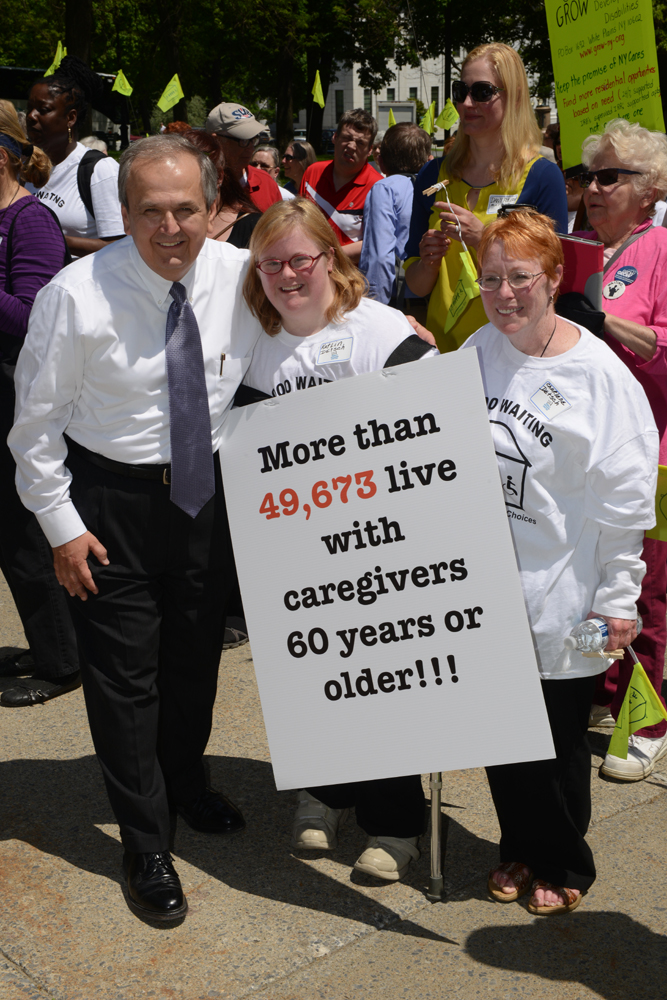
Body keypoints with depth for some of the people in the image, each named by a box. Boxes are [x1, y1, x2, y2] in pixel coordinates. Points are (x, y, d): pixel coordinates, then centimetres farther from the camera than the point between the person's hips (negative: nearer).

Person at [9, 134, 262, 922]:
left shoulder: (241, 275, -10)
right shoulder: (76, 295, -19)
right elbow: (36, 421, -10)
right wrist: (61, 525, -11)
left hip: (210, 487, 4)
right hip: (110, 498, -3)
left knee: (198, 653, 20)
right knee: (124, 673, 4)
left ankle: (187, 784, 47)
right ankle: (145, 844, 25)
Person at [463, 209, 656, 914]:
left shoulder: (600, 374, -11)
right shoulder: (476, 353, 3)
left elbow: (624, 500, -10)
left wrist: (618, 599, -10)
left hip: (559, 596, -4)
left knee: (558, 739, 10)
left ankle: (562, 865, 34)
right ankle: (517, 848, 39)